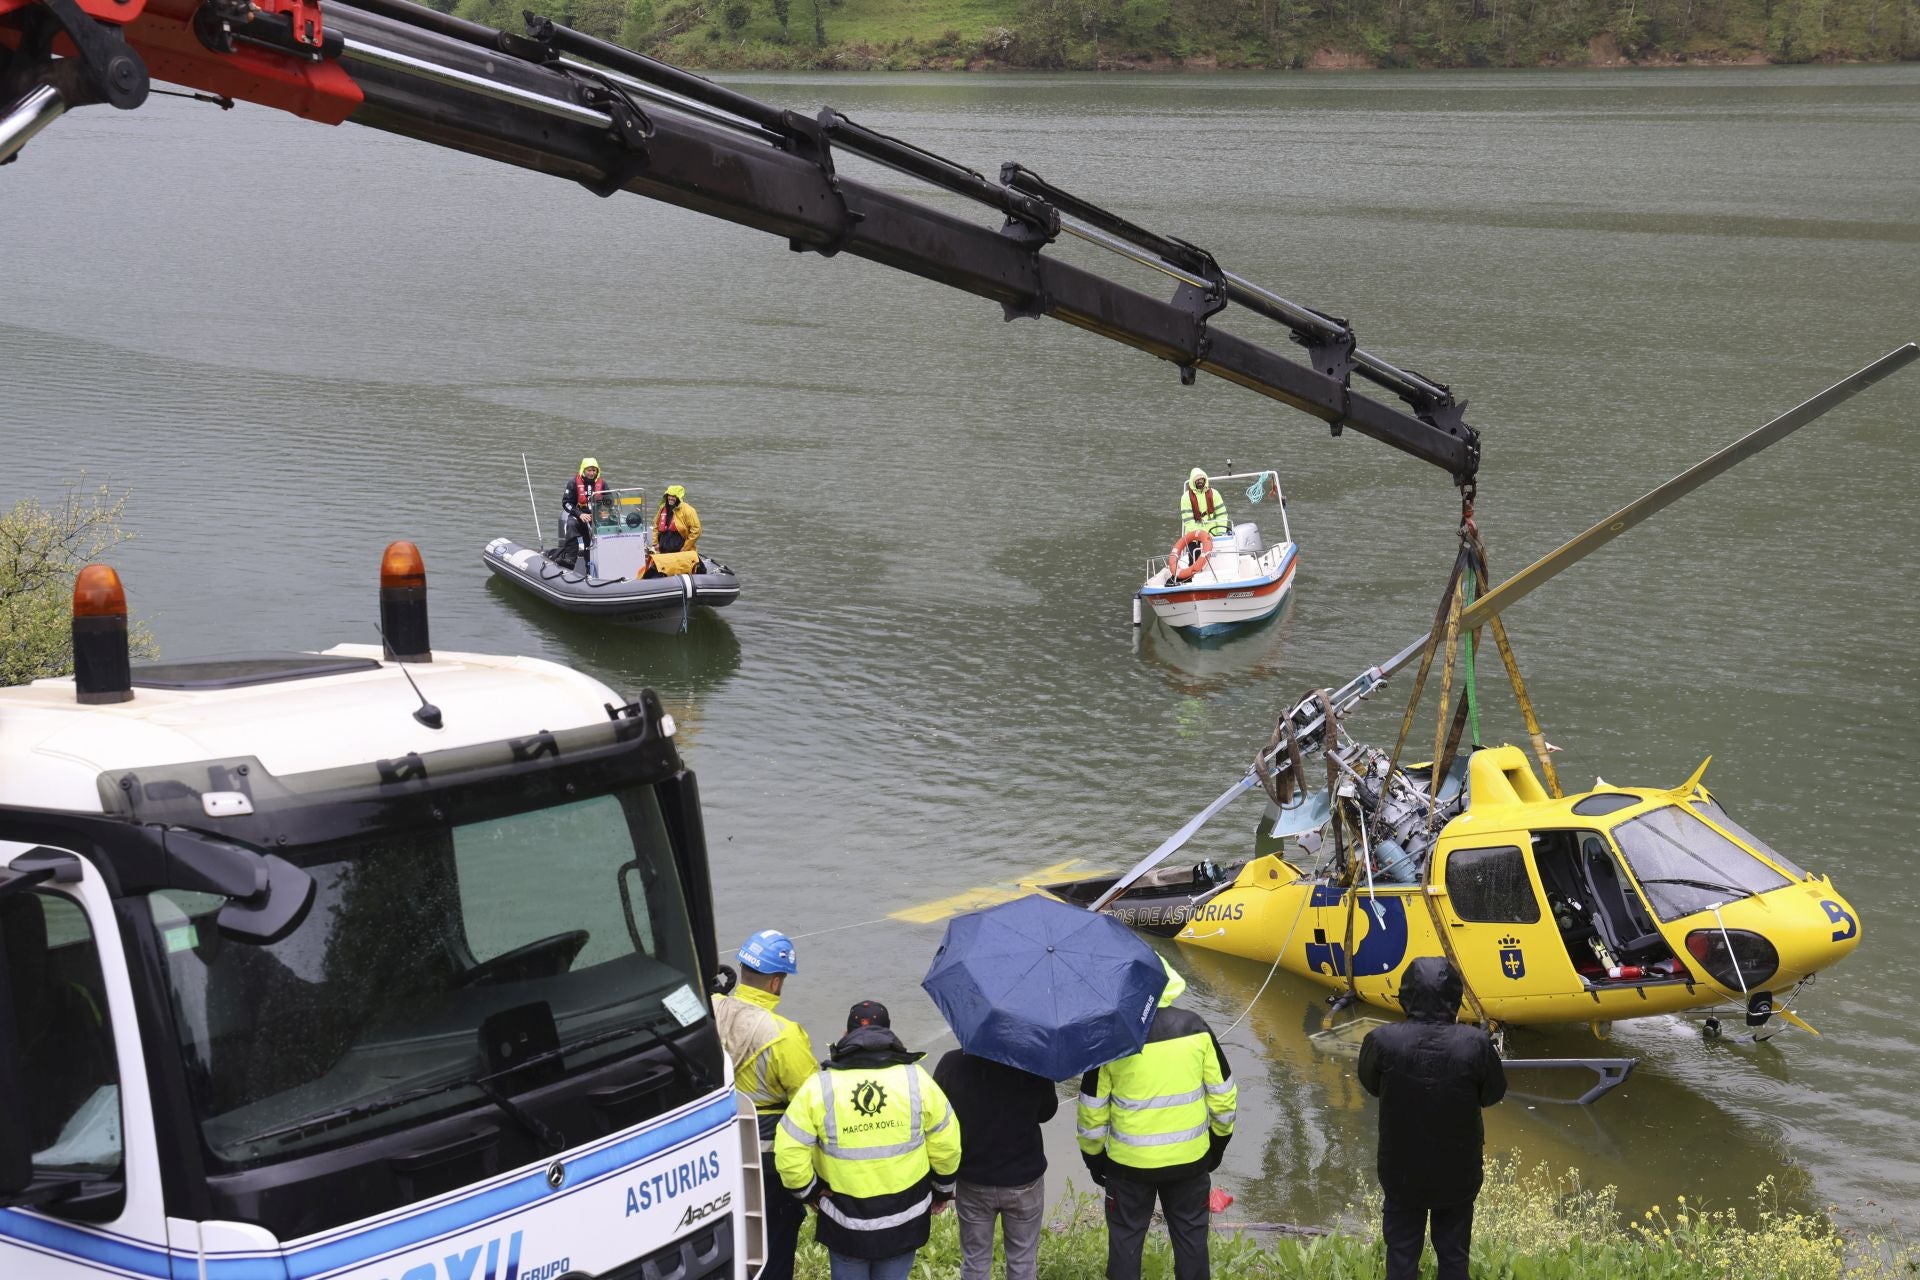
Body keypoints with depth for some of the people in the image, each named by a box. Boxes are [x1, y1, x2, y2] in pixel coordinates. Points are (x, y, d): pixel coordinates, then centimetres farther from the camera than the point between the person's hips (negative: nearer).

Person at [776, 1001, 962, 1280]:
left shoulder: (819, 1087, -11)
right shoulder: (917, 1079, -8)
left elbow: (789, 1153, -11)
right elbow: (947, 1145, -1)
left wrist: (808, 1191, 6)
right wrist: (943, 1189, 16)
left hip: (845, 1223, -1)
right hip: (904, 1224, 1)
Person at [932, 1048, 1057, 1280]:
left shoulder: (951, 1064, -16)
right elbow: (1046, 1112, 0)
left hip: (972, 1182, 1)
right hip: (1024, 1179, -1)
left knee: (975, 1261, 16)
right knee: (1022, 1261, 14)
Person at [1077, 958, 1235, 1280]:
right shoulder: (1195, 1028, -10)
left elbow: (1092, 1108, -8)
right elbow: (1223, 1095, -2)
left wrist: (1093, 1155, 8)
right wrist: (1219, 1141, 14)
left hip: (1130, 1163, -2)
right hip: (1191, 1158, 2)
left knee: (1125, 1238, 16)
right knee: (1190, 1233, 19)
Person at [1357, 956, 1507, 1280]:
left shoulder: (1382, 1041, -24)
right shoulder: (1475, 1044, -25)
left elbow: (1370, 1084, -4)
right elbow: (1493, 1093, -6)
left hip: (1401, 1171, 0)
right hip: (1458, 1172, 0)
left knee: (1401, 1254, 18)